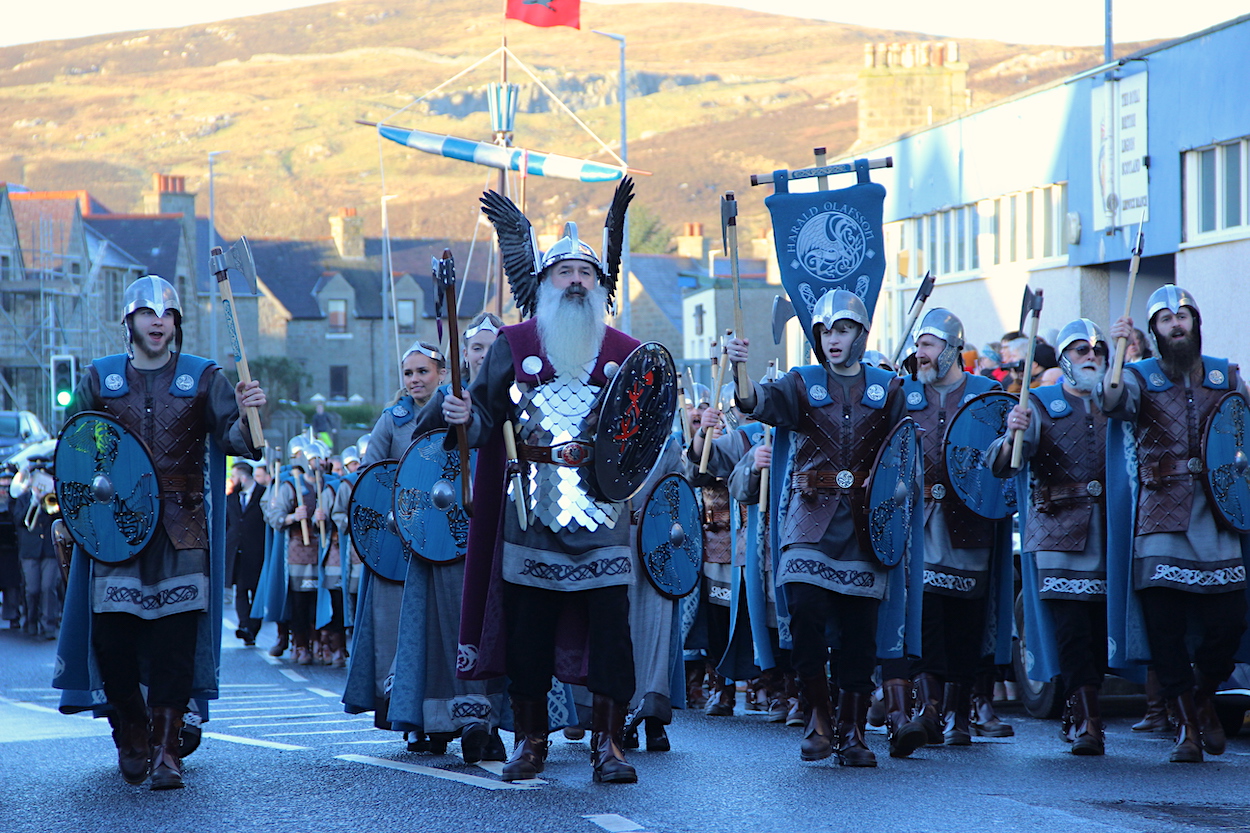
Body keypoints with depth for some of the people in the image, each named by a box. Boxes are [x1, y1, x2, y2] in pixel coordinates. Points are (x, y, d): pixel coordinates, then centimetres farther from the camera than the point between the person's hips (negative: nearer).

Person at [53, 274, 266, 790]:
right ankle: (131, 738, 17)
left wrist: (244, 418, -23)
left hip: (181, 529, -1)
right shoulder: (99, 378, 11)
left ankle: (165, 749, -4)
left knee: (175, 640, -7)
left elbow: (232, 438, -1)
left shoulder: (202, 377, 8)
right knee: (112, 635, -3)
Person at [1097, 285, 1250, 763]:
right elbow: (1112, 401, -18)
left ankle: (1204, 697, 24)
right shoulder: (1142, 377, 4)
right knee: (1166, 628, -5)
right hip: (1162, 516, -2)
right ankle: (1186, 728, 6)